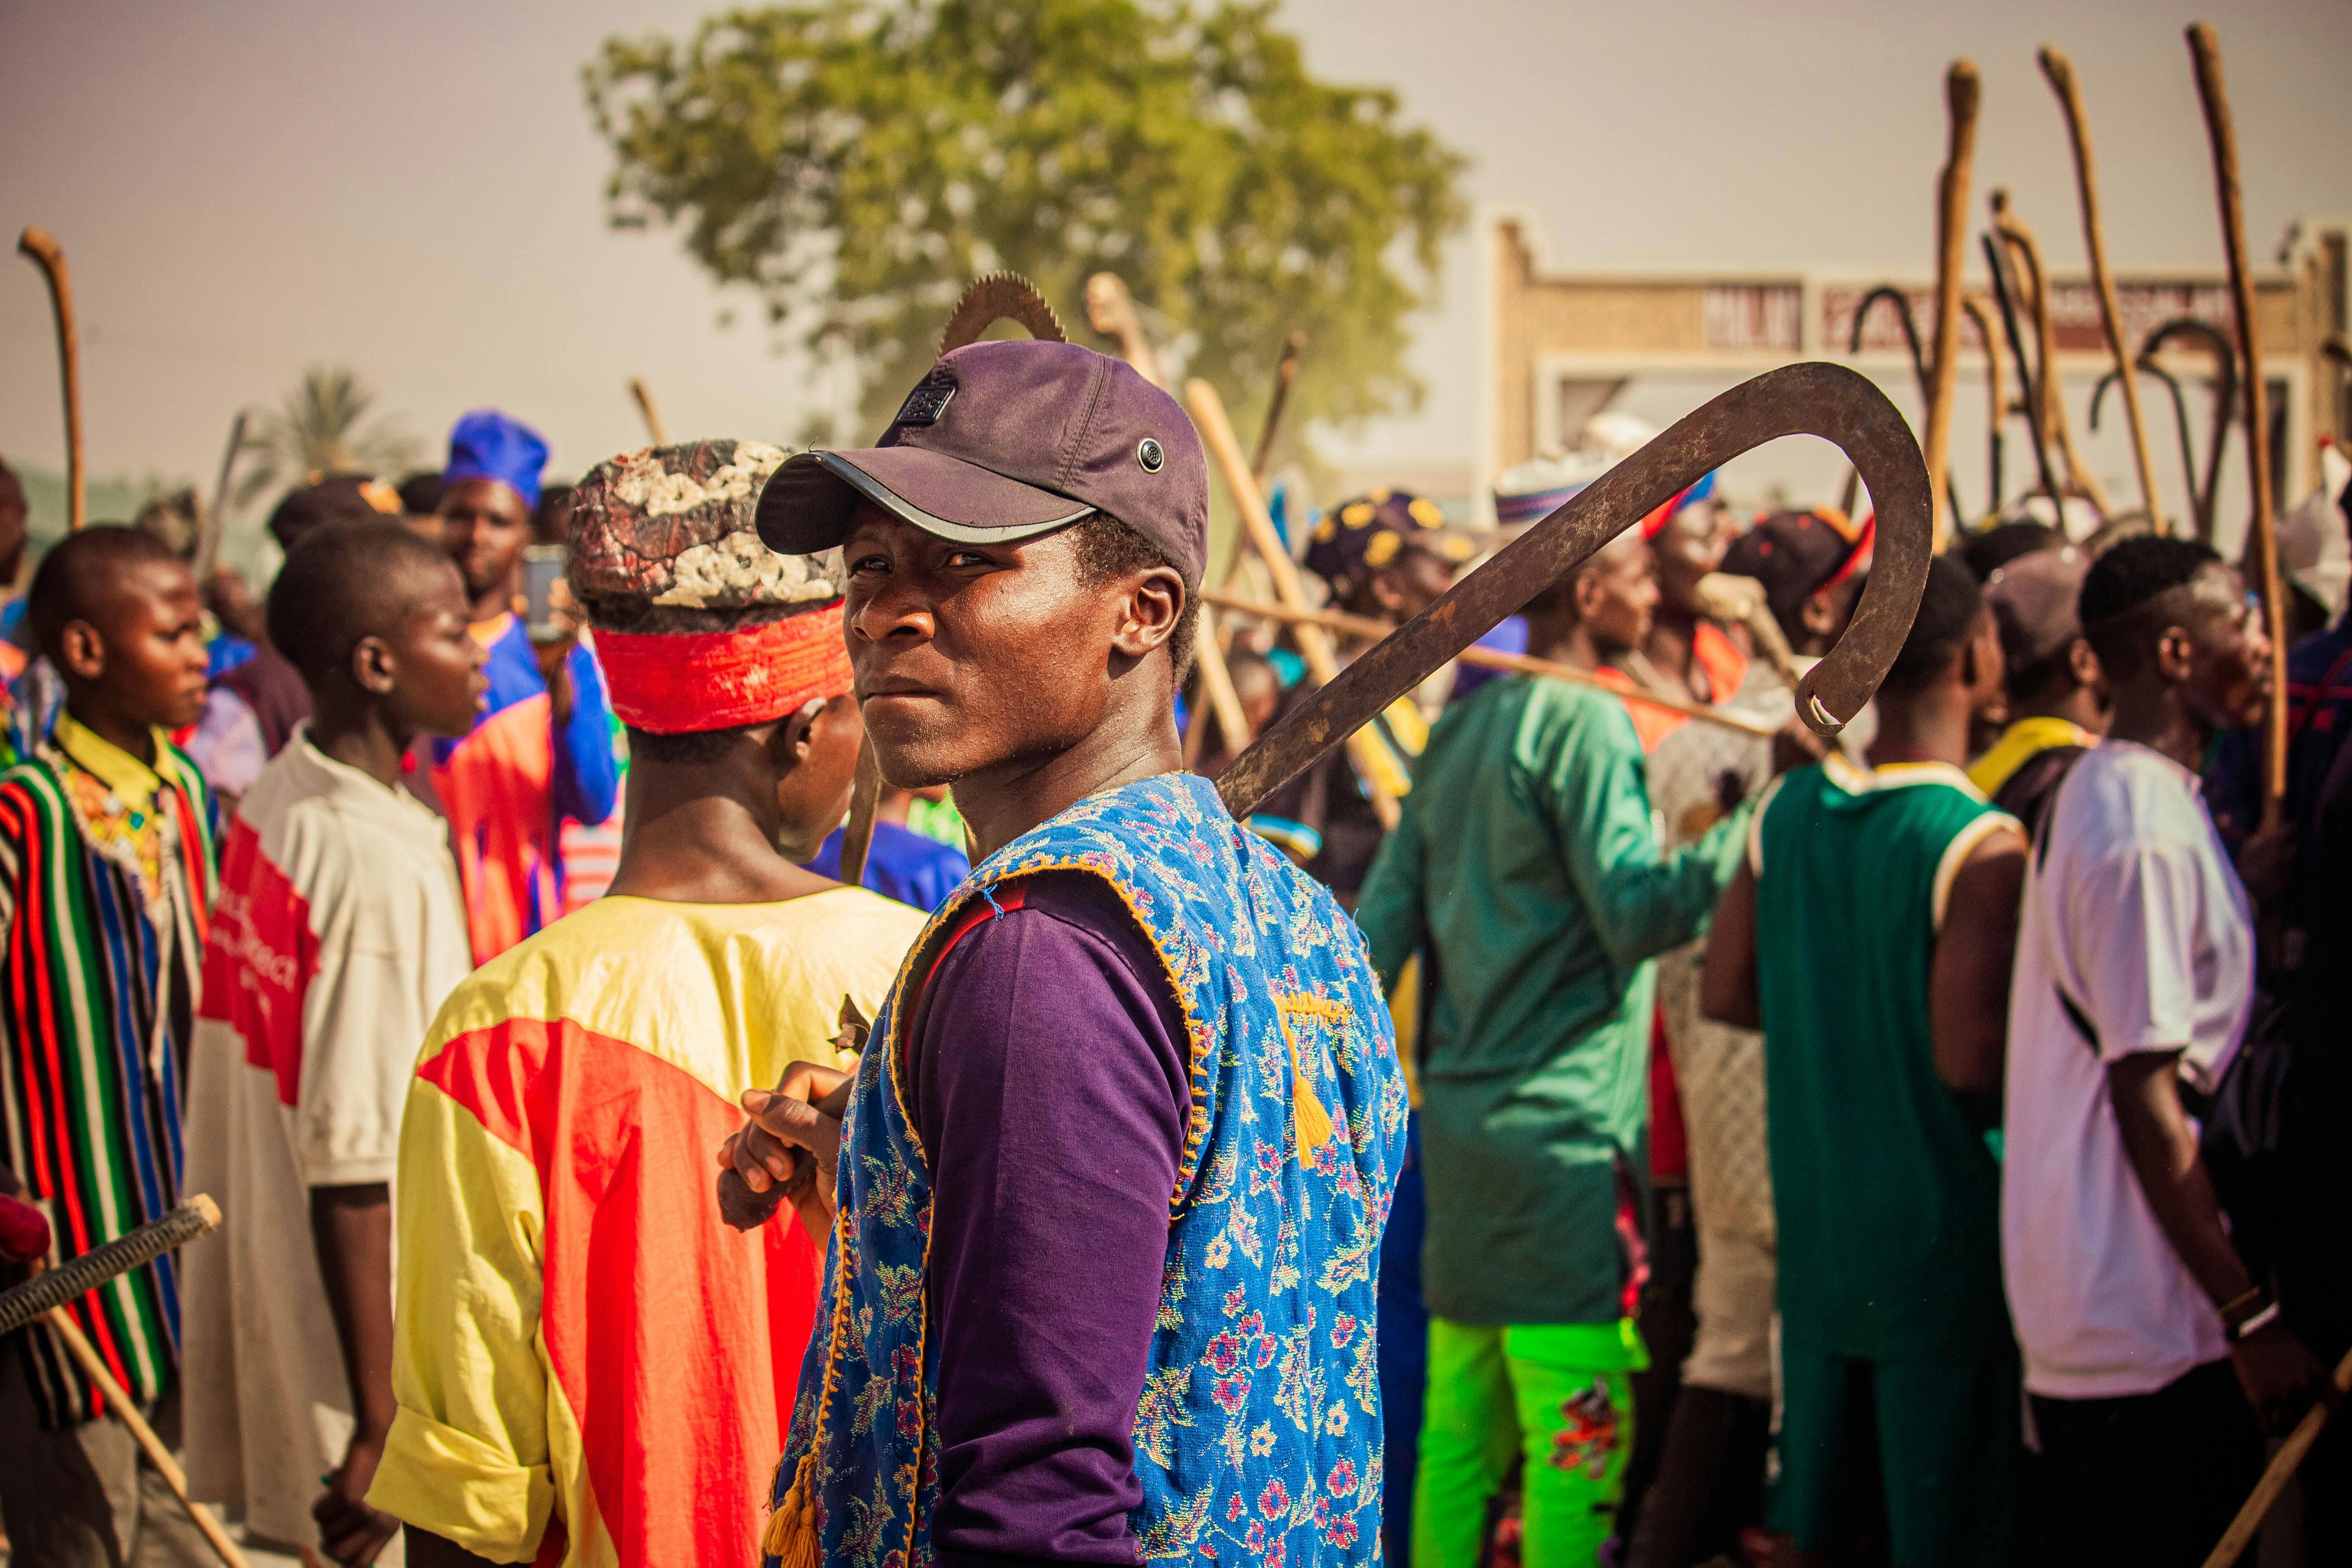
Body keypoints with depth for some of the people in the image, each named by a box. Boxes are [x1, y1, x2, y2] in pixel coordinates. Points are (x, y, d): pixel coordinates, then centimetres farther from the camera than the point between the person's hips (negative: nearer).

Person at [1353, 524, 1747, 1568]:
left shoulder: (1461, 725, 15)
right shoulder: (1584, 722, -10)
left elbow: (1382, 920, 14)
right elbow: (1634, 911, -19)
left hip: (1460, 1119, 9)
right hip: (1564, 1128, -8)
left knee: (1459, 1423, 12)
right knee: (1576, 1434, -6)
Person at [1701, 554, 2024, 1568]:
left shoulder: (1789, 810, 0)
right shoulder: (1978, 845, -19)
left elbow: (1726, 993, 9)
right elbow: (1972, 1059, -23)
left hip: (1815, 1233, 6)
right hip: (1943, 1246, -6)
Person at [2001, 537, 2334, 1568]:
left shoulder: (2105, 791, 13)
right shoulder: (2147, 834, -18)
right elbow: (2147, 1098, -20)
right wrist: (2250, 1315, -18)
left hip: (2086, 1302, 10)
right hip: (2148, 1326, -10)